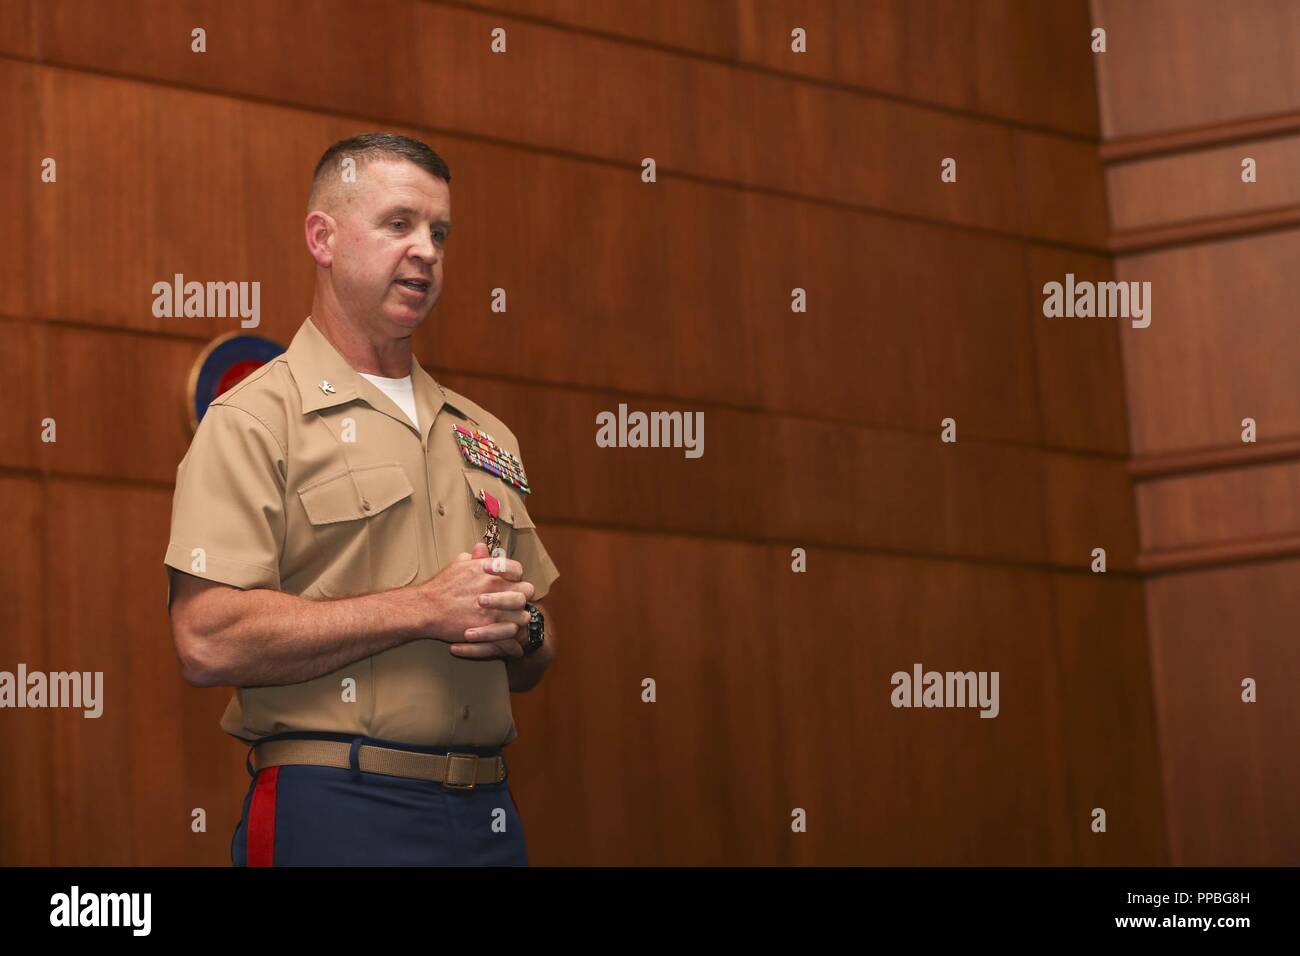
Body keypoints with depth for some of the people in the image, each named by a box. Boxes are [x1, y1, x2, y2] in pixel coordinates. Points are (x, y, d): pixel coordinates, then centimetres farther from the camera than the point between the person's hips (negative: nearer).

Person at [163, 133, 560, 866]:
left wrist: (520, 632, -3)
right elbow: (208, 640, -17)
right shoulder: (253, 420, -4)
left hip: (488, 815, 6)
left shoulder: (486, 438, 16)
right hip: (335, 820, -6)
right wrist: (423, 608, -15)